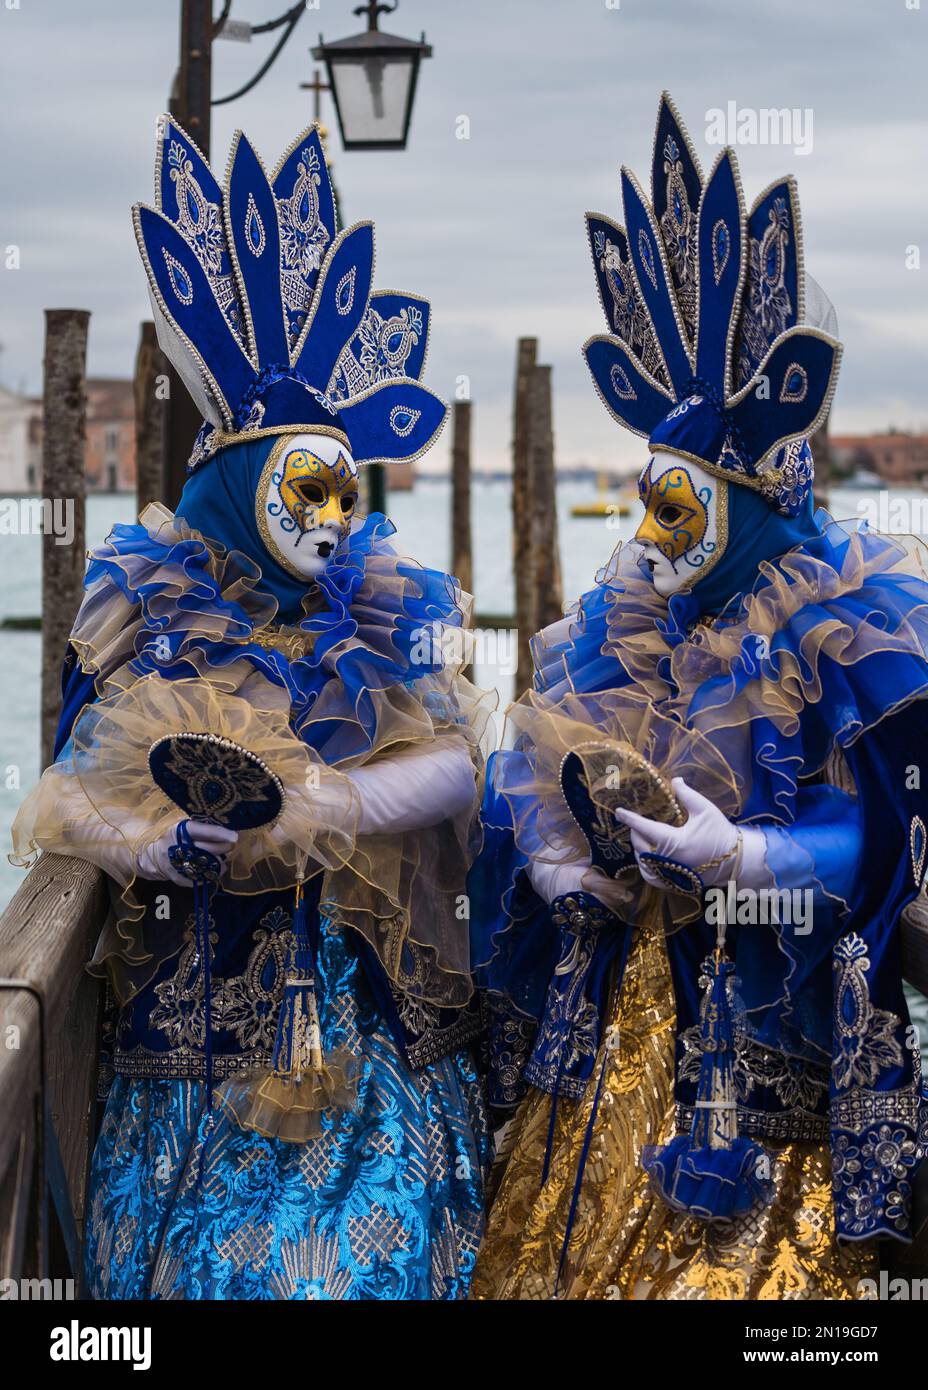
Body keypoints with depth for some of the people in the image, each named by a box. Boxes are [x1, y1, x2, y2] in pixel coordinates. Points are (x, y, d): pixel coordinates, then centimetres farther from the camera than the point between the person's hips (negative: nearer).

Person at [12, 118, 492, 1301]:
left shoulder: (400, 611, 6)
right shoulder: (146, 609, 3)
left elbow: (452, 765, -5)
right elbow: (80, 789, 1)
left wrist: (294, 801, -20)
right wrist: (158, 845, -21)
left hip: (377, 996, 1)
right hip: (200, 985, -1)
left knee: (378, 1245, -2)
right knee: (197, 1241, -4)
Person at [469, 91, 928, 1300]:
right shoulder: (617, 627, 7)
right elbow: (533, 774, 15)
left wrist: (738, 858, -28)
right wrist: (556, 858, -5)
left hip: (756, 1021, -6)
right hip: (610, 1004, 6)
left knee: (733, 1257, 0)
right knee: (567, 1242, 15)